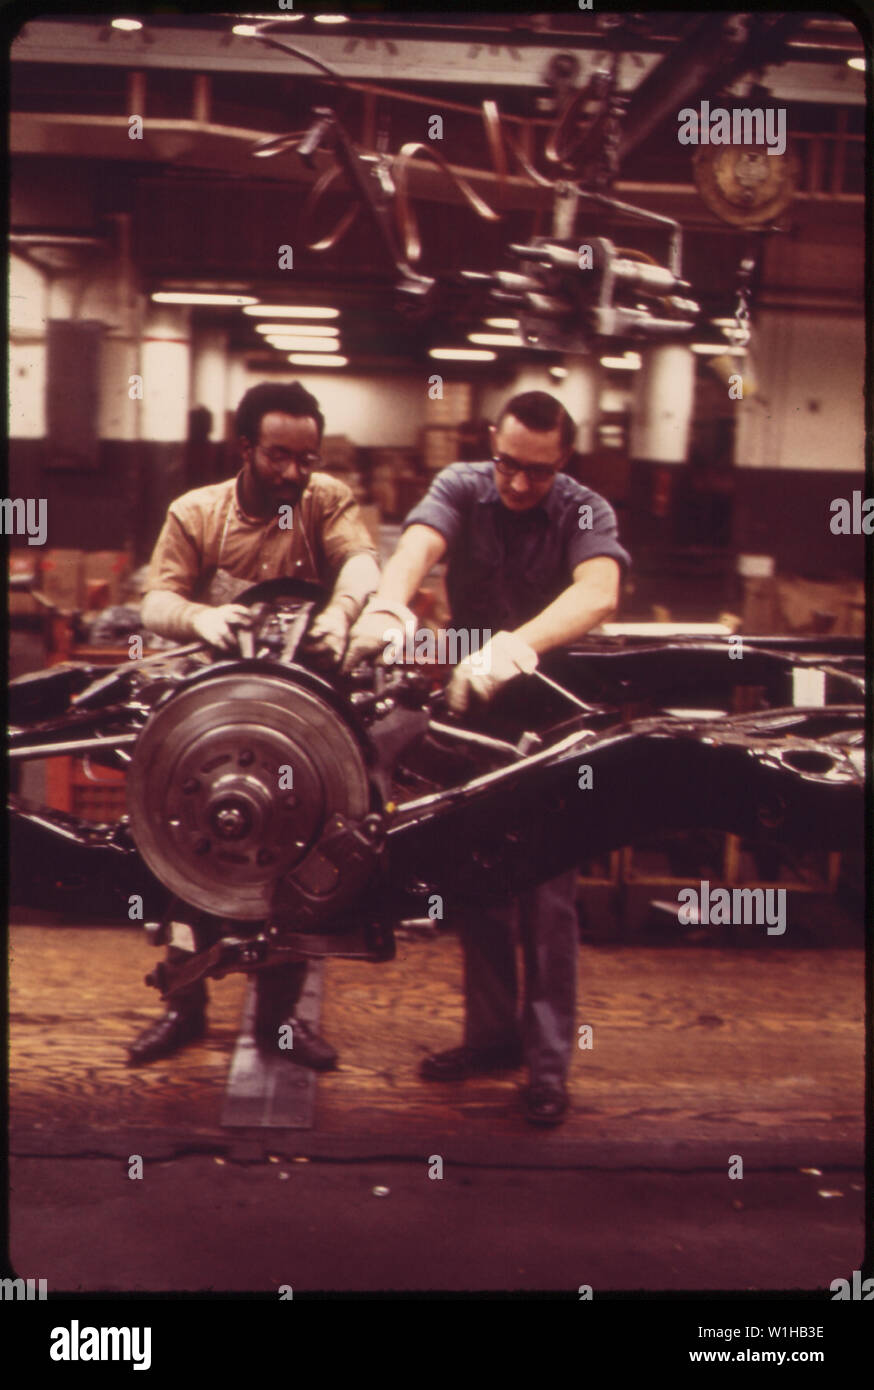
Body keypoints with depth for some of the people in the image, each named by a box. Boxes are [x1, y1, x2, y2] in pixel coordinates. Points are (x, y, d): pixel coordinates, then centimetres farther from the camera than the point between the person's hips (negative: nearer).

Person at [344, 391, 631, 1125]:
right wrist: (388, 604, -50)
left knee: (548, 892, -2)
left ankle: (549, 1058, 8)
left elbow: (598, 593, -33)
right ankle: (493, 1031, 25)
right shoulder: (462, 486, -6)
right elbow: (419, 545, -27)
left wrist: (517, 644, -51)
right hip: (470, 704, 3)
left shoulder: (585, 511, -13)